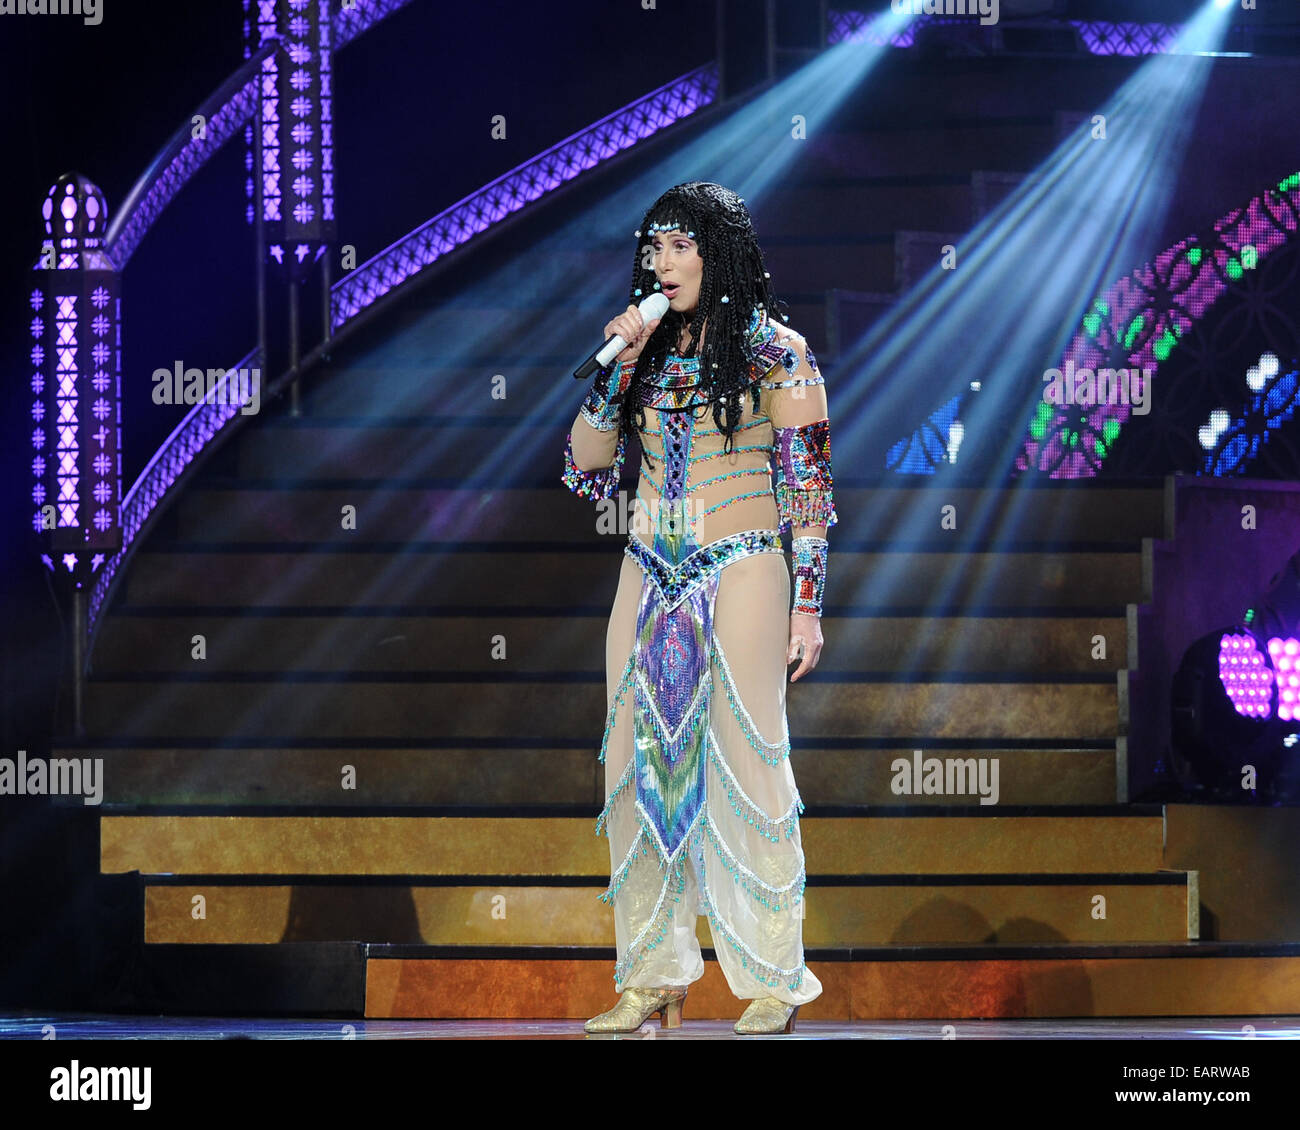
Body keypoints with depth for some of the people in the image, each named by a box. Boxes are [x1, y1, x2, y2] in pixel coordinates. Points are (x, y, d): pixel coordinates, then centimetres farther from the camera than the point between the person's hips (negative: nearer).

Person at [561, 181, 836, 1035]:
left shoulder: (776, 354, -2)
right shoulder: (648, 350, 12)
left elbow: (808, 485, -3)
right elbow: (587, 471, 7)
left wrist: (808, 605, -8)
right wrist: (619, 367, -3)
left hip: (739, 578, -5)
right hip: (649, 581, 5)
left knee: (745, 766, -5)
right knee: (642, 767, 3)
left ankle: (773, 982, 2)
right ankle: (654, 979, 9)